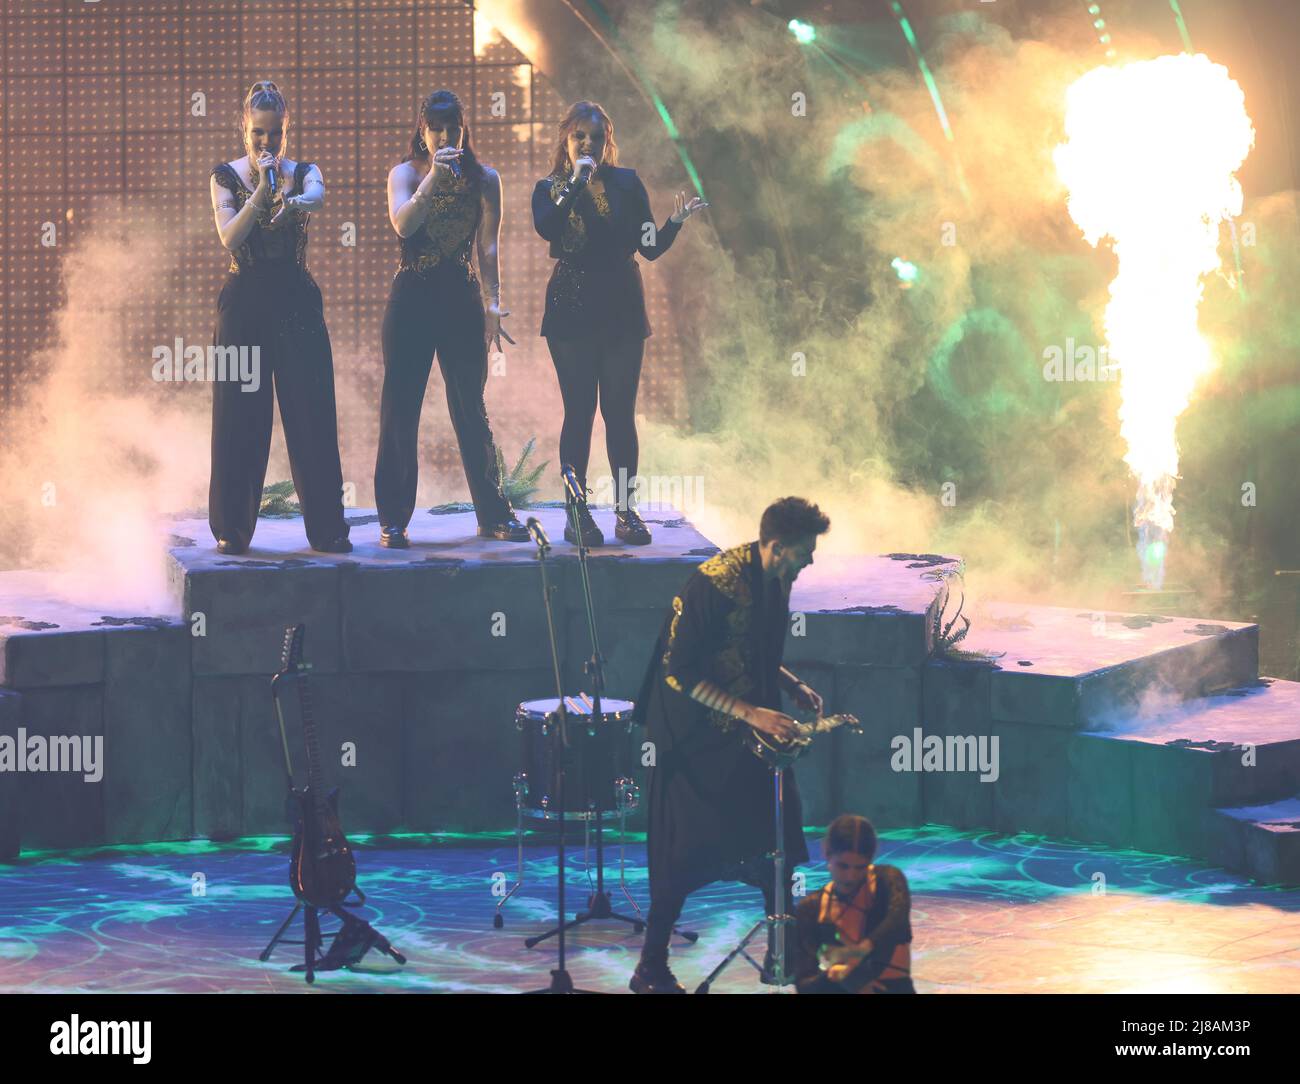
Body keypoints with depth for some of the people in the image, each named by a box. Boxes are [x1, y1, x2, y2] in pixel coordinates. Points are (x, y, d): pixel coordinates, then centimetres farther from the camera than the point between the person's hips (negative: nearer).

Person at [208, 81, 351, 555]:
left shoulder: (303, 173, 4)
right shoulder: (226, 177, 3)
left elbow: (318, 196, -21)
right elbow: (229, 237, -11)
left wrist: (293, 203, -43)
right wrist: (260, 193, -23)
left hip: (296, 301, 1)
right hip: (244, 301, -1)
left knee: (312, 412, -2)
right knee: (240, 417, -1)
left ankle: (327, 527, 4)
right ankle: (232, 529, 6)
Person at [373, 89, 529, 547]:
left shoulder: (484, 179, 6)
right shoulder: (406, 173, 0)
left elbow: (489, 247, 4)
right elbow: (402, 223, -18)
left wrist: (494, 303, -5)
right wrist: (434, 178, -26)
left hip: (461, 296, 1)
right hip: (412, 298, -1)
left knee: (471, 409, 5)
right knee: (400, 407, -2)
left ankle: (493, 514, 14)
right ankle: (393, 520, 3)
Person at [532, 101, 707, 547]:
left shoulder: (626, 183, 7)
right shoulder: (551, 188, 3)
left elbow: (651, 247, 6)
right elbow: (546, 228, -19)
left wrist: (676, 221, -10)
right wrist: (578, 182, -17)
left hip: (622, 309, 2)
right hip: (572, 311, -1)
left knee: (621, 412, 2)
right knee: (579, 412, -2)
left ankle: (626, 510, 7)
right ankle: (577, 513, 2)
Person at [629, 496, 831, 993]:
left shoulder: (775, 581, 4)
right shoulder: (713, 583, -23)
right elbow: (680, 672, -23)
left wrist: (793, 686, 3)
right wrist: (750, 713, -26)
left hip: (749, 729, 8)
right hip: (697, 734, -8)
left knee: (778, 836, 6)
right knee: (688, 851, -7)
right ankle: (651, 969, 0)